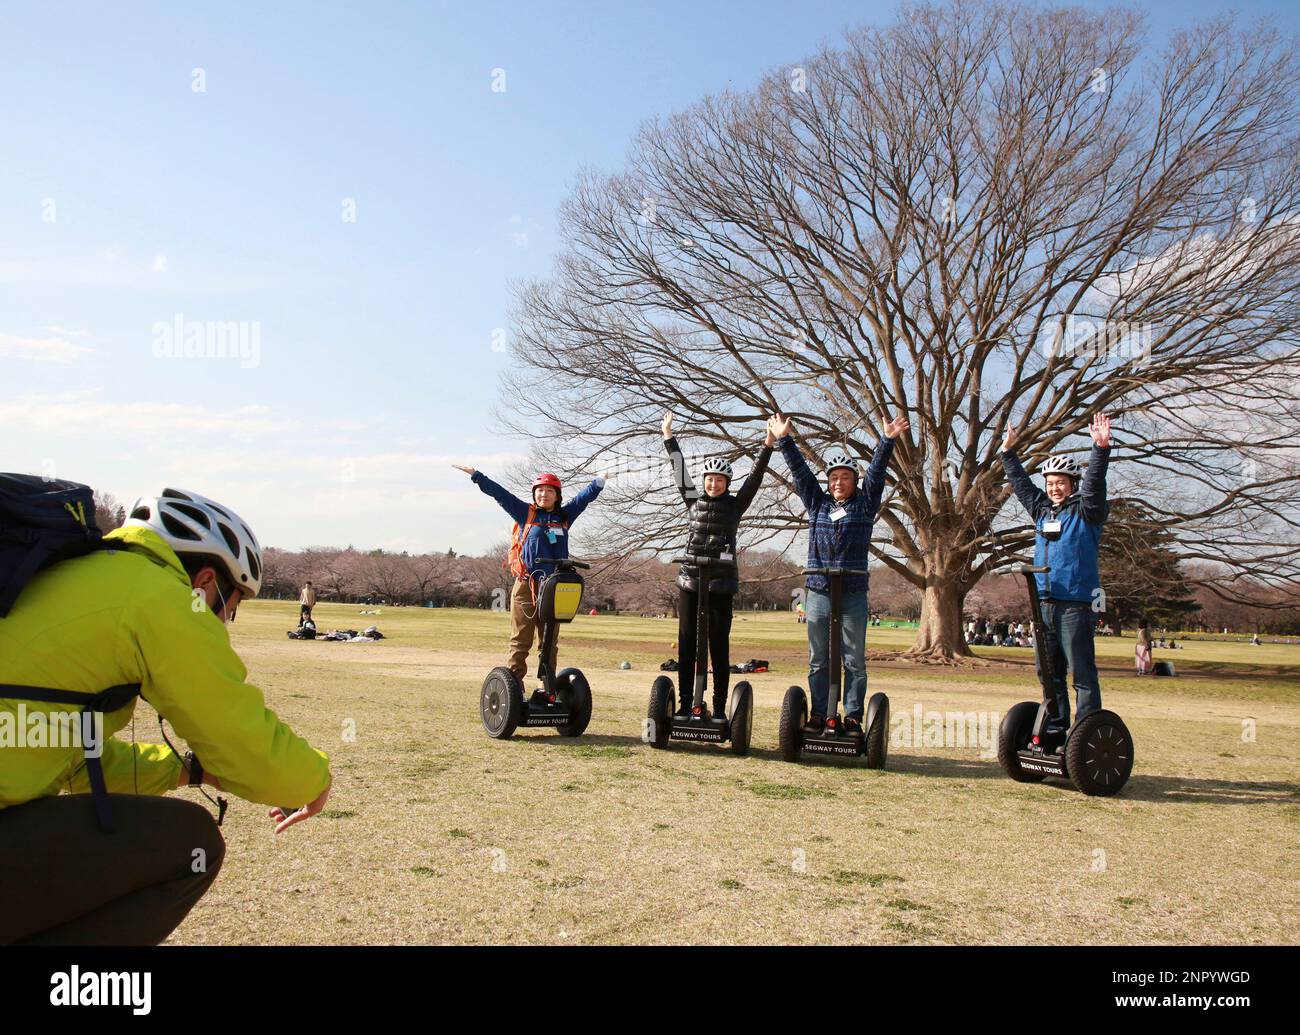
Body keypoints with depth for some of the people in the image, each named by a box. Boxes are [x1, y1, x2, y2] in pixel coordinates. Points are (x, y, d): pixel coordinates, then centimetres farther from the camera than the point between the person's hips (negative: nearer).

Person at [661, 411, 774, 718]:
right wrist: (669, 436, 14)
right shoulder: (694, 502, 11)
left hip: (720, 584, -2)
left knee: (719, 647, -1)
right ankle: (686, 704, 8)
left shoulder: (735, 505, 6)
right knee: (687, 645, 3)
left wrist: (767, 446, -7)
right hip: (690, 580, 2)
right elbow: (680, 469, 13)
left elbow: (755, 477, 0)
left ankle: (719, 709, 1)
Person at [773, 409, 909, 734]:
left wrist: (887, 441, -15)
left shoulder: (864, 505, 7)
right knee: (818, 660, 6)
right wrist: (784, 440, 3)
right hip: (818, 594, 2)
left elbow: (876, 472, -4)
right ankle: (819, 716, 12)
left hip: (853, 595, -2)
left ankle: (853, 717, 4)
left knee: (854, 660, 0)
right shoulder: (816, 503, 12)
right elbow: (800, 470, 9)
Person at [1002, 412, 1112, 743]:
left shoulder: (1085, 511, 0)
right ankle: (1055, 729, 19)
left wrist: (1101, 449, -26)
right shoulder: (1042, 511, 16)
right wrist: (1009, 452, 27)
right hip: (1045, 603, 7)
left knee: (1082, 674, -5)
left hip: (1075, 604, -7)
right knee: (1049, 672, 11)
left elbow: (1094, 481, -15)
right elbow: (1021, 484, 25)